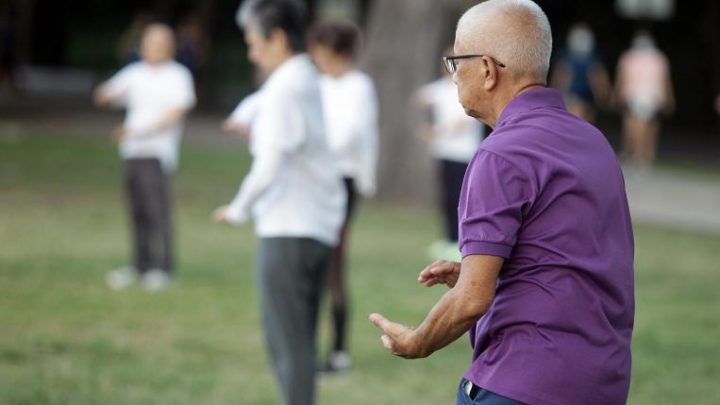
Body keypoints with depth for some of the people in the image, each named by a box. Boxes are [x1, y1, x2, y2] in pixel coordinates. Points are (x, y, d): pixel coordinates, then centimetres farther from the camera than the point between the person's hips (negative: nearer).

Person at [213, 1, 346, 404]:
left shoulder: (284, 90, -14)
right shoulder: (309, 80, 14)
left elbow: (270, 167, -19)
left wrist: (239, 209, -6)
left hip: (289, 232, -9)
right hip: (320, 226, 9)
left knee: (290, 344, -6)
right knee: (297, 342, 15)